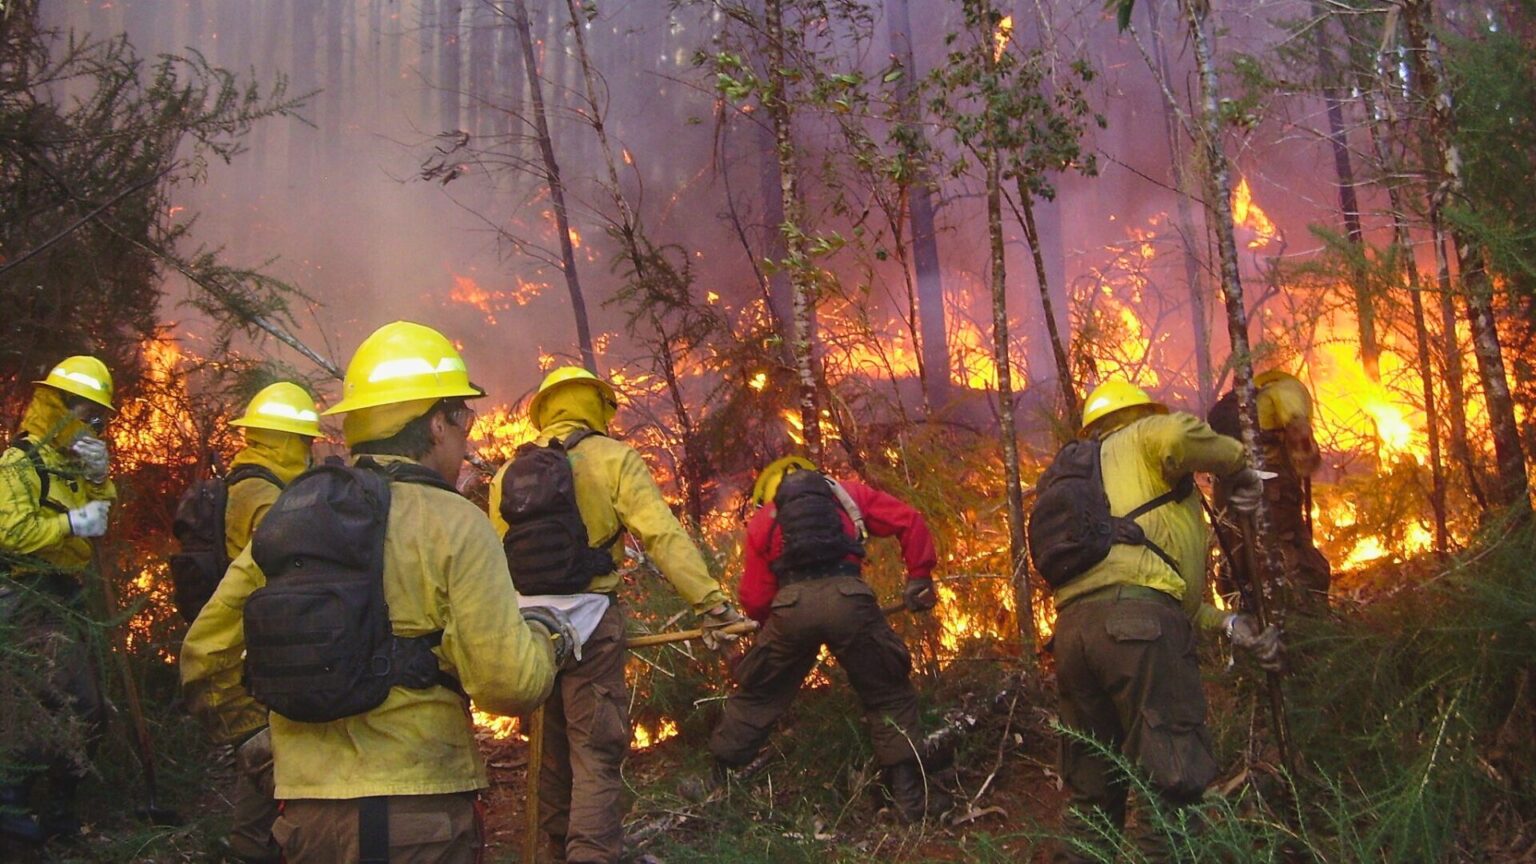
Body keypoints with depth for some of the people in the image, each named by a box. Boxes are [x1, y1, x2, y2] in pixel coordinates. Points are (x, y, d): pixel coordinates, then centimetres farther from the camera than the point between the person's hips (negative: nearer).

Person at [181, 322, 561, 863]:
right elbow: (507, 682, -17)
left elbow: (205, 655, 11)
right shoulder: (454, 523, -11)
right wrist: (543, 635, 3)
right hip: (418, 815, -5)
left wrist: (245, 727, 27)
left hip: (304, 811, 5)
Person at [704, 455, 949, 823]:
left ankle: (716, 781, 31)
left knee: (755, 696, 20)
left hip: (791, 606, 1)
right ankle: (911, 795, 16)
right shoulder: (848, 493, 26)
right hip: (849, 599, -1)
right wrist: (919, 578, 25)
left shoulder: (762, 519, 25)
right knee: (890, 696, 15)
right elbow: (910, 522, 17)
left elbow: (754, 600, 20)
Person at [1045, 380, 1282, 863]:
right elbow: (1175, 436, -13)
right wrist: (1235, 462, 6)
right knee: (1175, 781, -6)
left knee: (1093, 791, 16)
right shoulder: (1143, 439, 15)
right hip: (1136, 622, -8)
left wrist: (1226, 624, 23)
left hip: (1072, 627, 8)